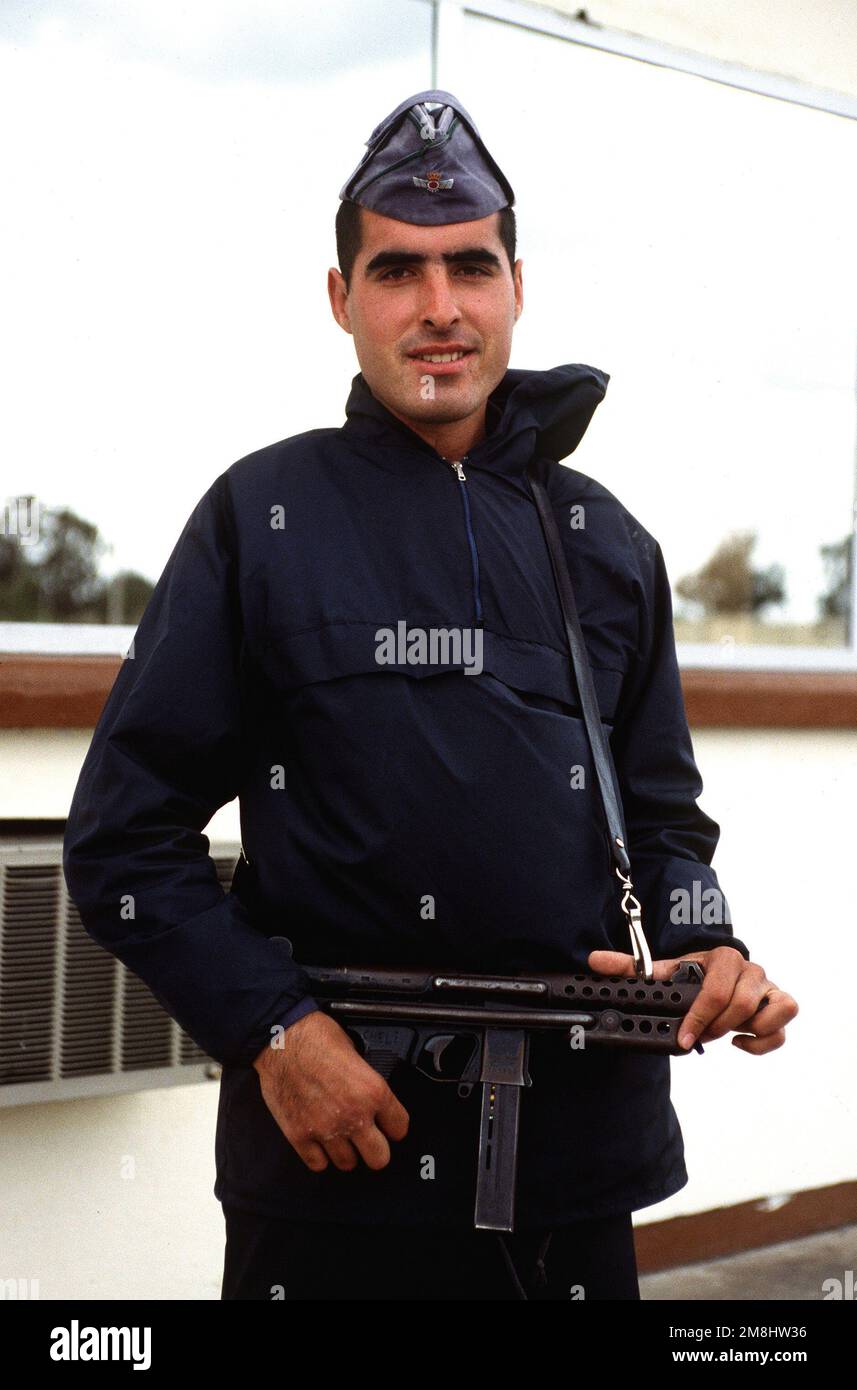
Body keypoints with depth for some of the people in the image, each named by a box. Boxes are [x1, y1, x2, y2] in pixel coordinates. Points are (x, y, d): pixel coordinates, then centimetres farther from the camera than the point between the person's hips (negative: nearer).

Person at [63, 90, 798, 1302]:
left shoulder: (606, 544, 11)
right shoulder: (262, 517, 0)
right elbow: (122, 839, -2)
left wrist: (713, 947, -4)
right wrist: (272, 1029, -13)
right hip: (335, 1149, -3)